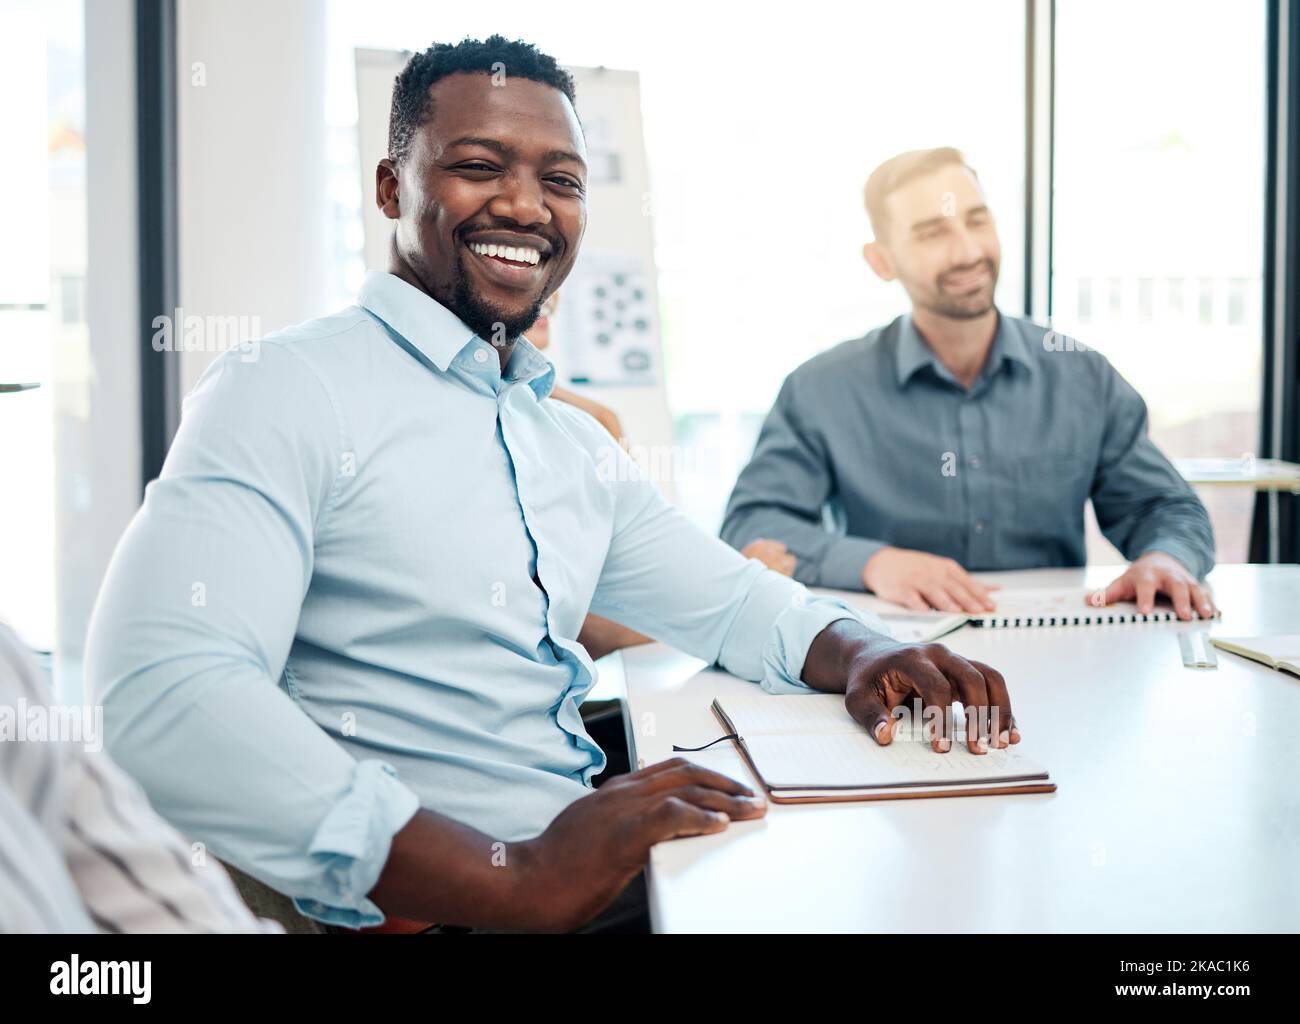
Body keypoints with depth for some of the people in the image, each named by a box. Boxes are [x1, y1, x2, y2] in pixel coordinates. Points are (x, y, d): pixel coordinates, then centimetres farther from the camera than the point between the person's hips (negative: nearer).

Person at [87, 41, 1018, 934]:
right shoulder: (289, 393, -9)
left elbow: (729, 596, 24)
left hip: (608, 877, 8)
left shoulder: (575, 441, 16)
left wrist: (859, 651, 0)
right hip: (418, 905, -7)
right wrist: (514, 877, -30)